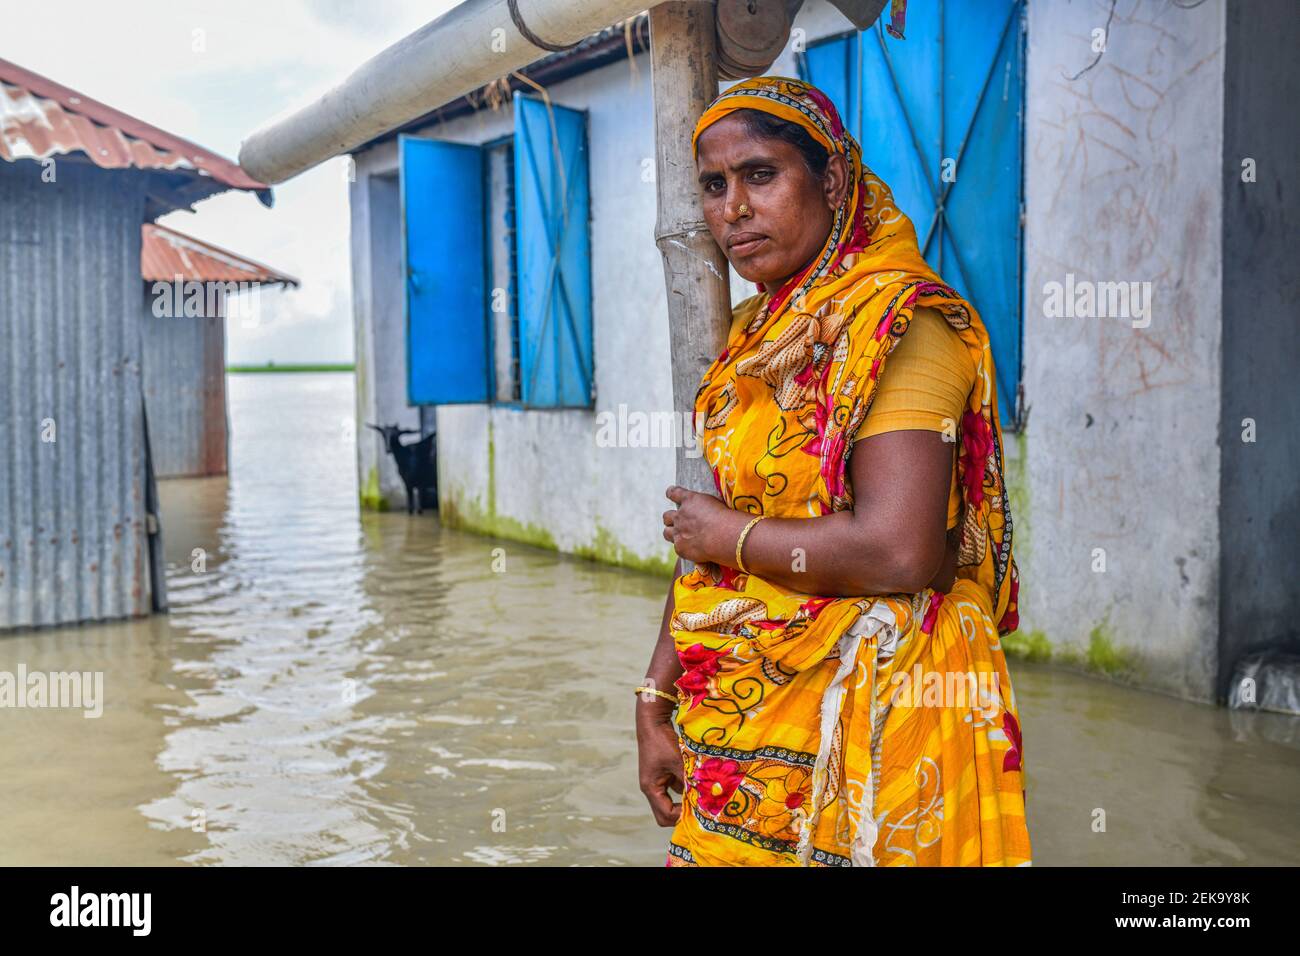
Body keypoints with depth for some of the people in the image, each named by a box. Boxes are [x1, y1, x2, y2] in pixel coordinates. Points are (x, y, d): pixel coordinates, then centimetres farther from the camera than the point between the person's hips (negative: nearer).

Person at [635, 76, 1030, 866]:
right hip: (738, 712, 7)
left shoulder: (898, 320, -15)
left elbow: (899, 552, -27)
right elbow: (702, 533, 10)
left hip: (863, 710, -7)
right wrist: (656, 705, 6)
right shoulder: (759, 330, 9)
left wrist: (731, 535, -12)